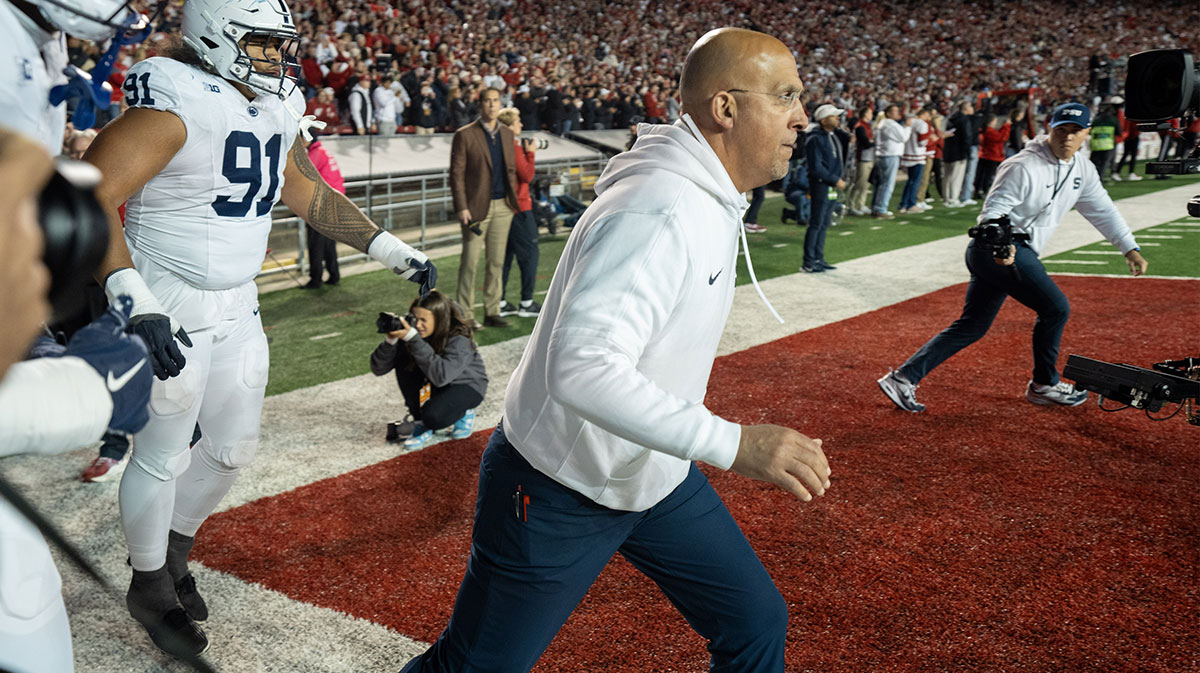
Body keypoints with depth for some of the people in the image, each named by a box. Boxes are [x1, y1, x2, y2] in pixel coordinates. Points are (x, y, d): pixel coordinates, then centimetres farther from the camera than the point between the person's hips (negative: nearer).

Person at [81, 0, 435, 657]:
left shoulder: (277, 112, 5)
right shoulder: (176, 108, -21)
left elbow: (312, 195, 18)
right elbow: (89, 197, -27)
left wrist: (392, 250, 14)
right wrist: (136, 303, -36)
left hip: (236, 306, 8)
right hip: (168, 308, -7)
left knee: (233, 446, 16)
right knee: (163, 455, 7)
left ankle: (172, 552, 41)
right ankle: (150, 587, 30)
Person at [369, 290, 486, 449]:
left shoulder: (460, 340, -31)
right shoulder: (412, 331, -18)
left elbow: (441, 376, -48)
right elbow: (378, 369, -17)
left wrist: (413, 339, -48)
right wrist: (390, 341, -37)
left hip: (467, 385, -6)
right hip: (436, 384, 6)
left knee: (433, 416, -33)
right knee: (404, 361, -20)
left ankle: (464, 413, 3)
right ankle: (419, 420, -7)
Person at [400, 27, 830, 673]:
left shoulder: (710, 199, 3)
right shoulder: (656, 214, -29)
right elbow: (580, 369, -38)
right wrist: (734, 443, -40)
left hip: (656, 476, 9)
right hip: (559, 496, -9)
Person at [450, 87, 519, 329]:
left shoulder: (507, 134, 12)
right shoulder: (465, 135, -5)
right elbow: (456, 174, -7)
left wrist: (513, 201, 11)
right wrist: (461, 208, -14)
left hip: (502, 207, 5)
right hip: (477, 207, -5)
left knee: (497, 262, 9)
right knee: (470, 262, -3)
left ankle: (492, 312, 17)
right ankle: (465, 314, 6)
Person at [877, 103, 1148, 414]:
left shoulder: (1082, 171, 11)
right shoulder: (1024, 166, -15)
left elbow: (1103, 210, 21)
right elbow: (993, 209, -21)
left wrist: (1129, 248, 18)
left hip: (1014, 252, 9)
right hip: (998, 250, -9)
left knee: (971, 327, 8)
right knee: (1055, 306, -9)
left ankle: (903, 378, 6)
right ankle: (1044, 385, 10)